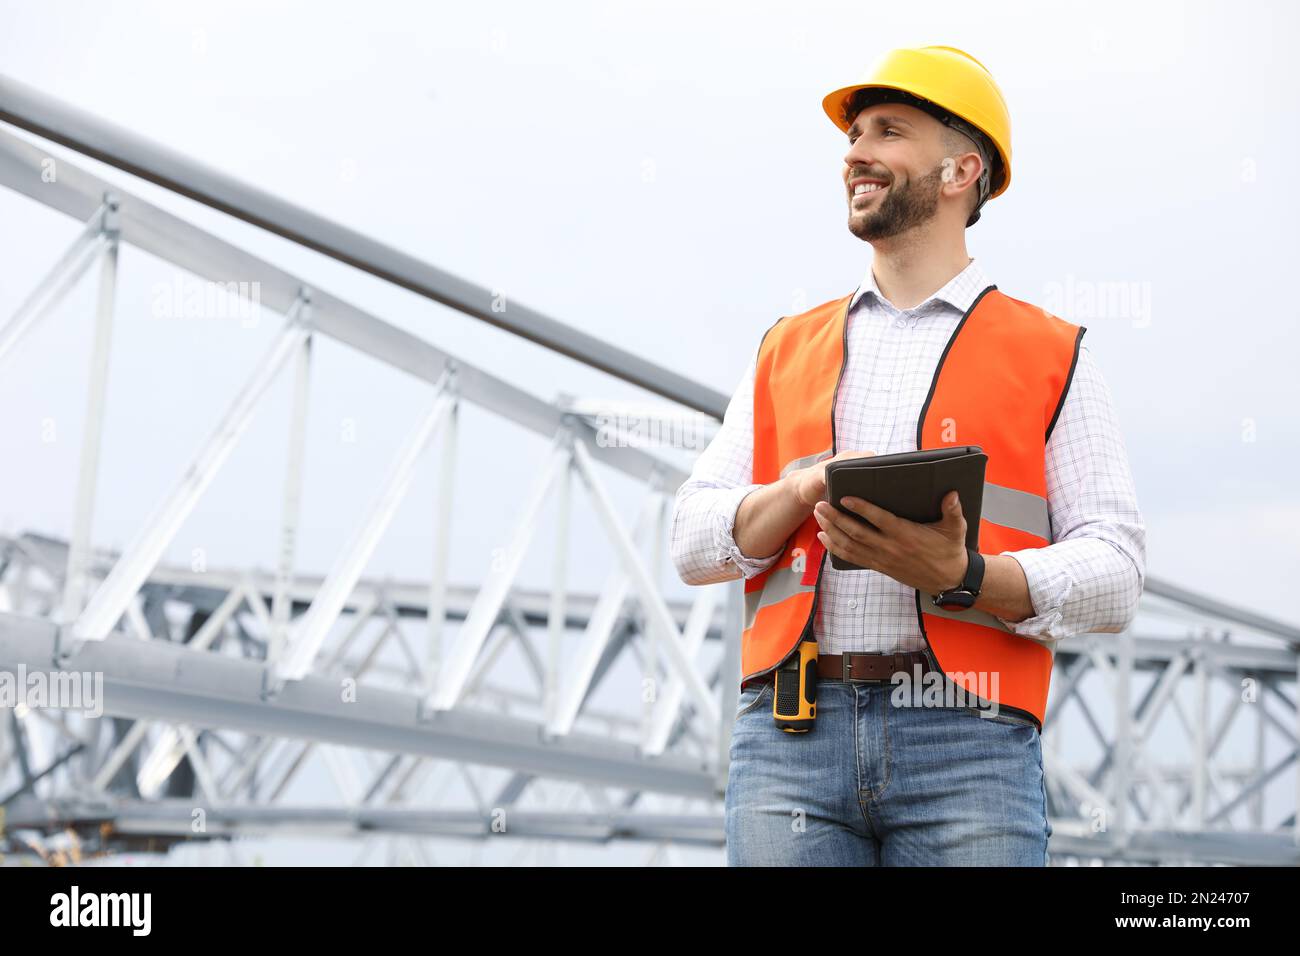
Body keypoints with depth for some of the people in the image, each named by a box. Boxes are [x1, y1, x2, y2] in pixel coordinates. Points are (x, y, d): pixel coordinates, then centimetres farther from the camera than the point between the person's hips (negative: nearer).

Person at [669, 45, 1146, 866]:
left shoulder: (1052, 357, 11)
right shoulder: (787, 351, 21)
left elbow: (1113, 580, 2)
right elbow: (694, 542, 14)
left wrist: (962, 575, -15)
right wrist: (804, 489, -6)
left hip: (966, 740, -2)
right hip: (791, 733, 2)